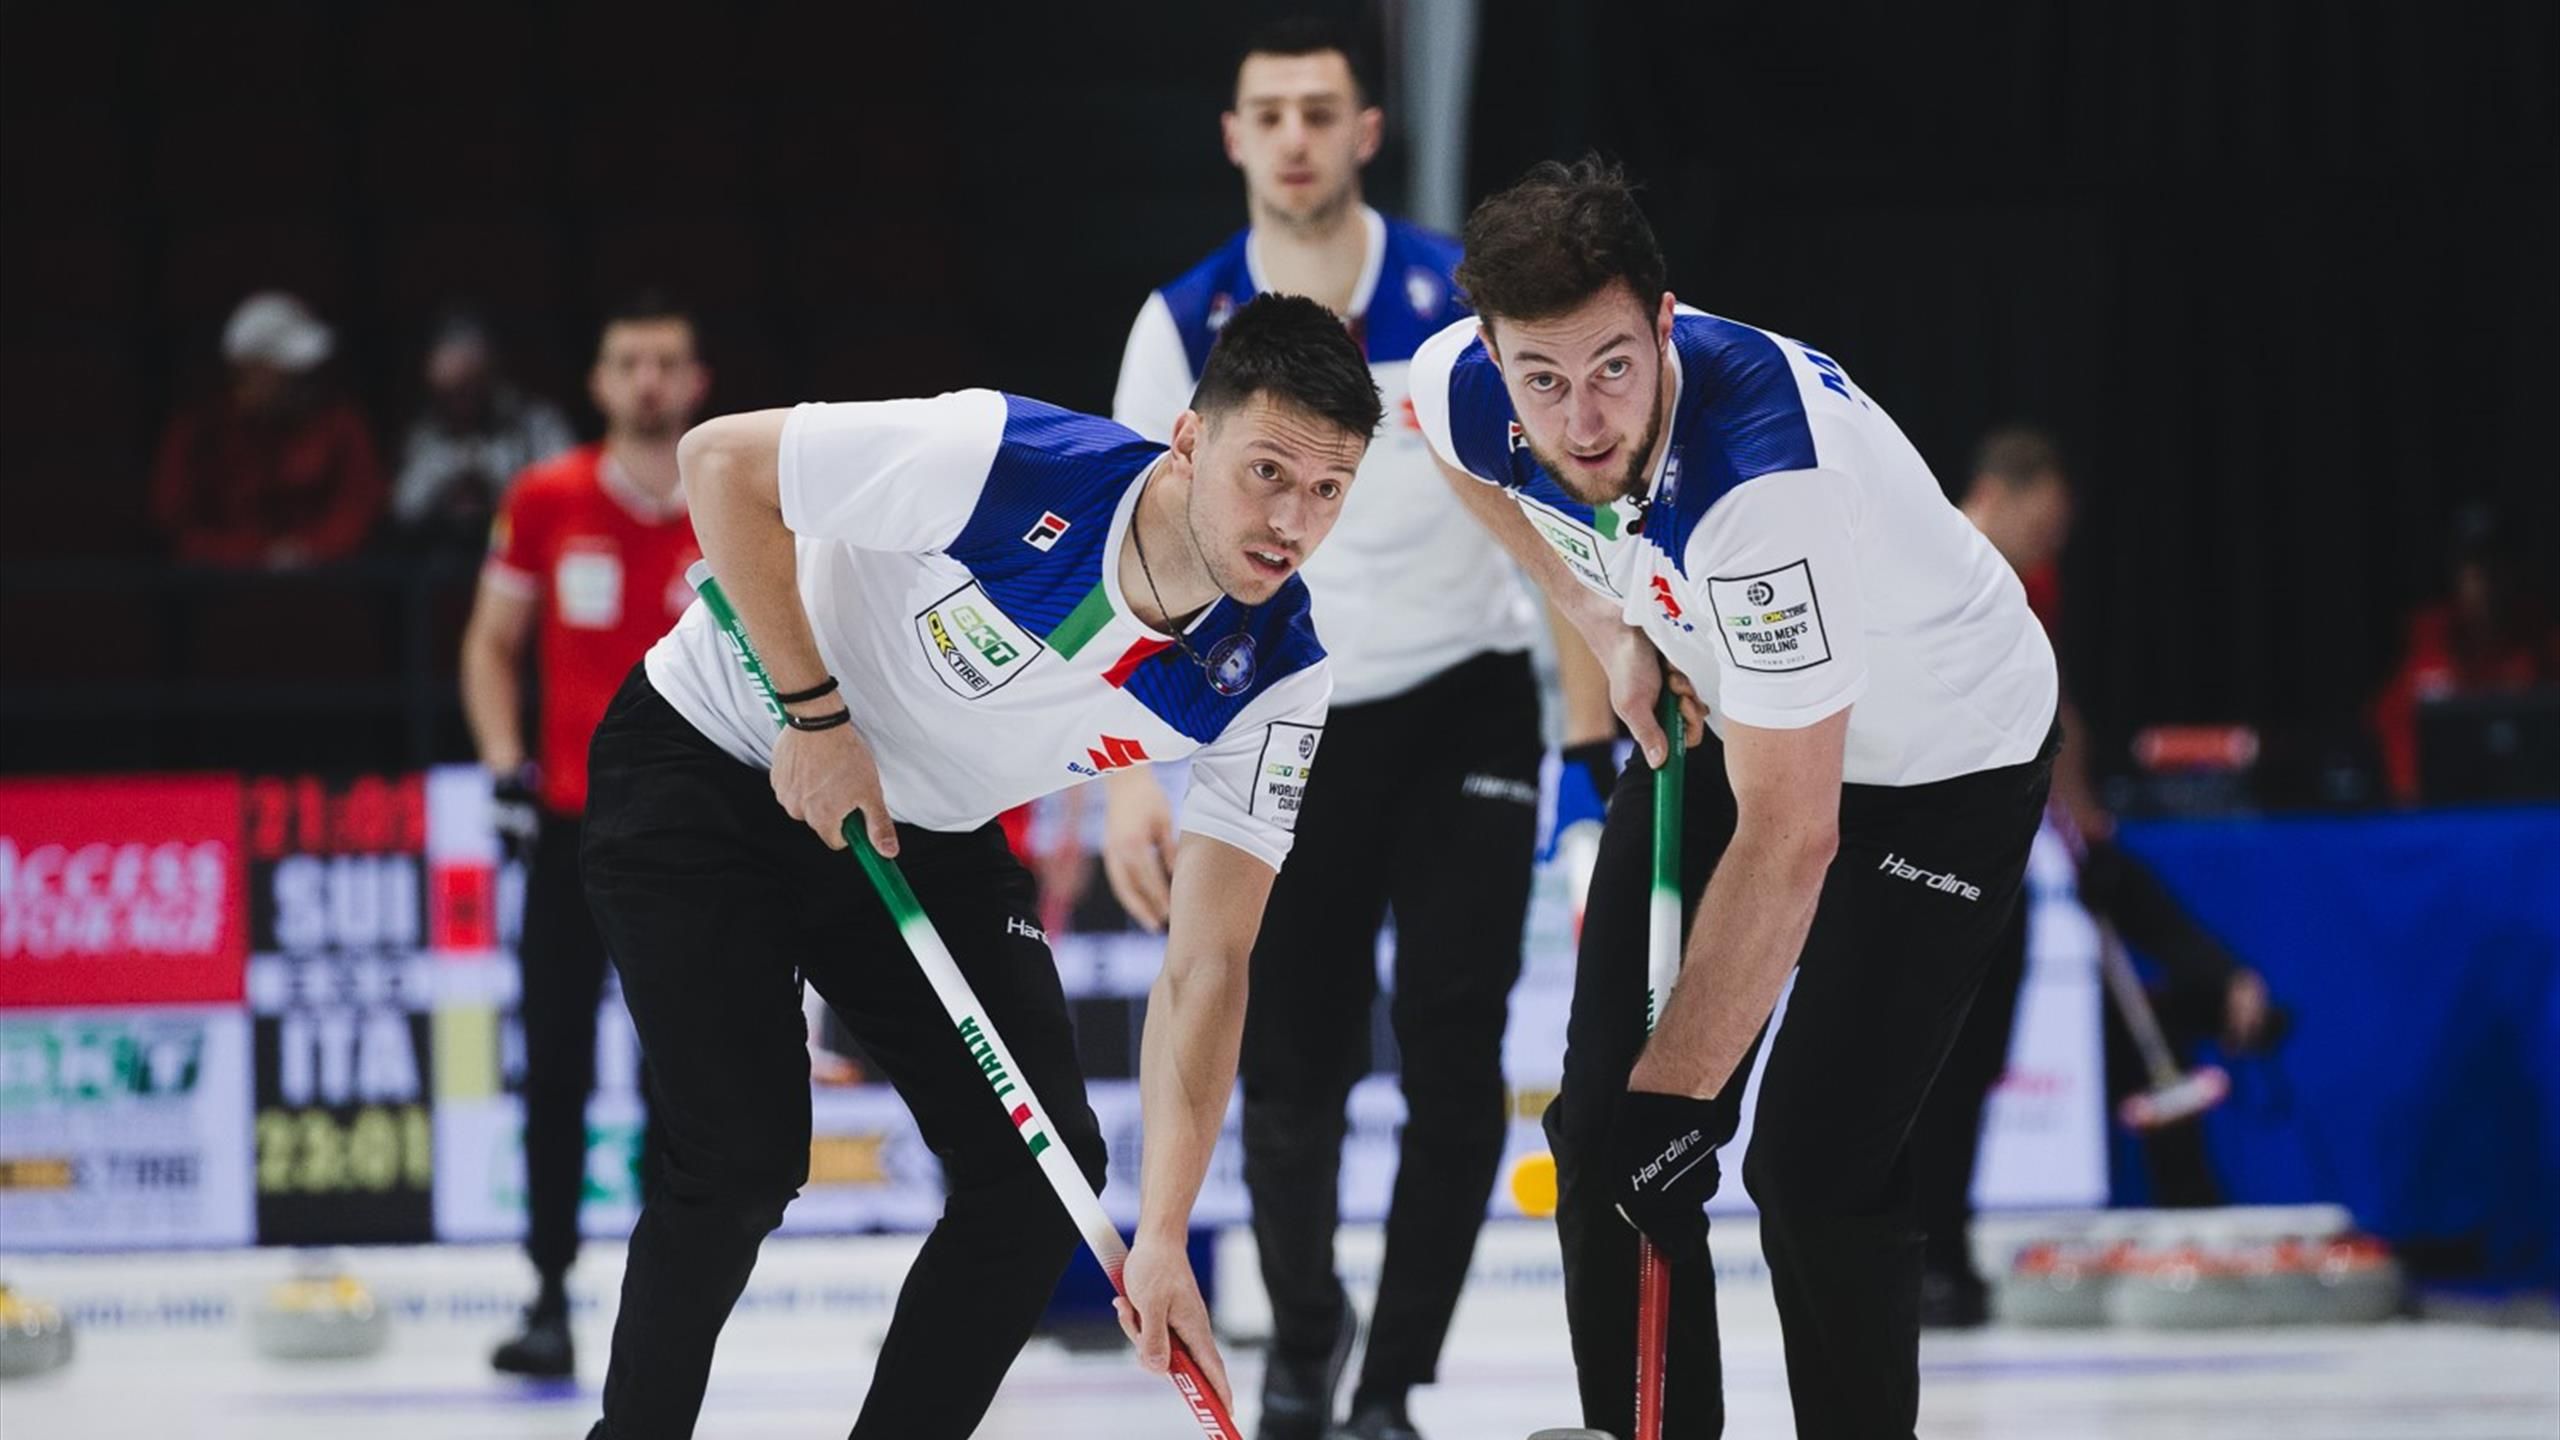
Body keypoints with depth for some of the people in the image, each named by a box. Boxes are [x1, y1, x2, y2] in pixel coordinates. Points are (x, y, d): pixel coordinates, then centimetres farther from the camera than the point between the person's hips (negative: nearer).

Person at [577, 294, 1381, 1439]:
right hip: (706, 769, -5)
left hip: (927, 831, 5)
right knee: (745, 1160, -15)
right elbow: (722, 461, -22)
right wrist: (815, 711, -21)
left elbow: (1205, 966, -16)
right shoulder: (1012, 464, -33)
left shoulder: (1275, 679, -18)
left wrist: (1162, 1237, -24)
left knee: (1043, 1170, -5)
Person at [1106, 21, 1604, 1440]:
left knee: (1453, 1060, -11)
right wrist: (1128, 774, -13)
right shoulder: (1185, 328, -7)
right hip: (1287, 726, 1)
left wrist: (1610, 696, -13)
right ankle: (1302, 1324, 31)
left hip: (1464, 709, -1)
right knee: (1289, 1073, 1)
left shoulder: (1469, 299, -10)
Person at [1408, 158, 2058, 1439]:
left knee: (1815, 1173, -14)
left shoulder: (1770, 478, -41)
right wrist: (1614, 632, 0)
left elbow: (1789, 839, -36)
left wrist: (1676, 1093, -33)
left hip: (1946, 759, -6)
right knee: (1599, 1121, 1)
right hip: (1722, 712, 6)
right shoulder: (1460, 389, -22)